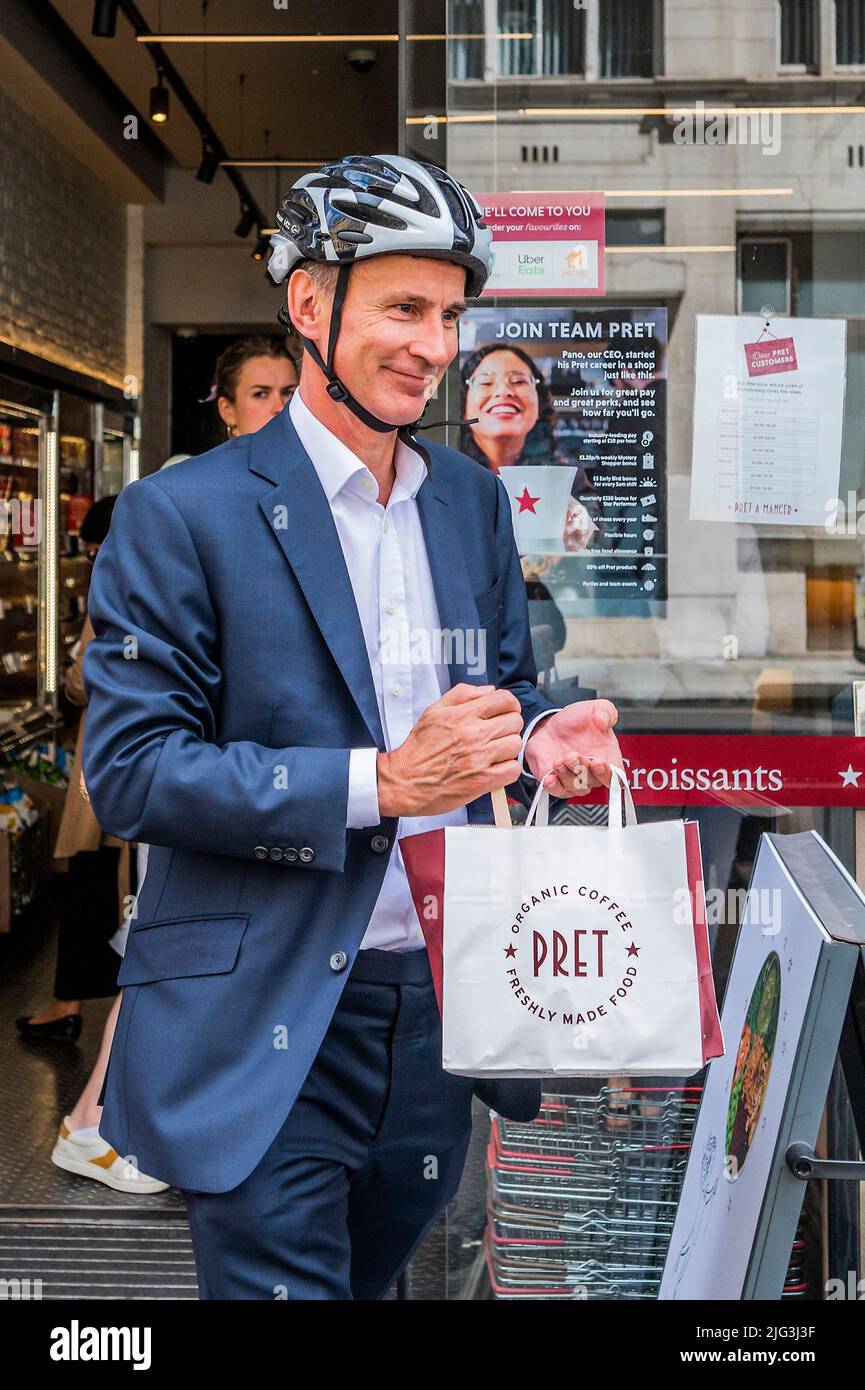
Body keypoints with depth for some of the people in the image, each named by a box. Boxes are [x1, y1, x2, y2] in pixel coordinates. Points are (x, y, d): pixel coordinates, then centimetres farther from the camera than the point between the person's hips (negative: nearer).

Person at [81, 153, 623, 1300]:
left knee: (377, 1272, 23)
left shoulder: (474, 498, 7)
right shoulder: (183, 515, -11)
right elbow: (129, 772, -15)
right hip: (266, 1026, -6)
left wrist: (538, 736, -7)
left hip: (442, 1002, 6)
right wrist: (378, 782, -23)